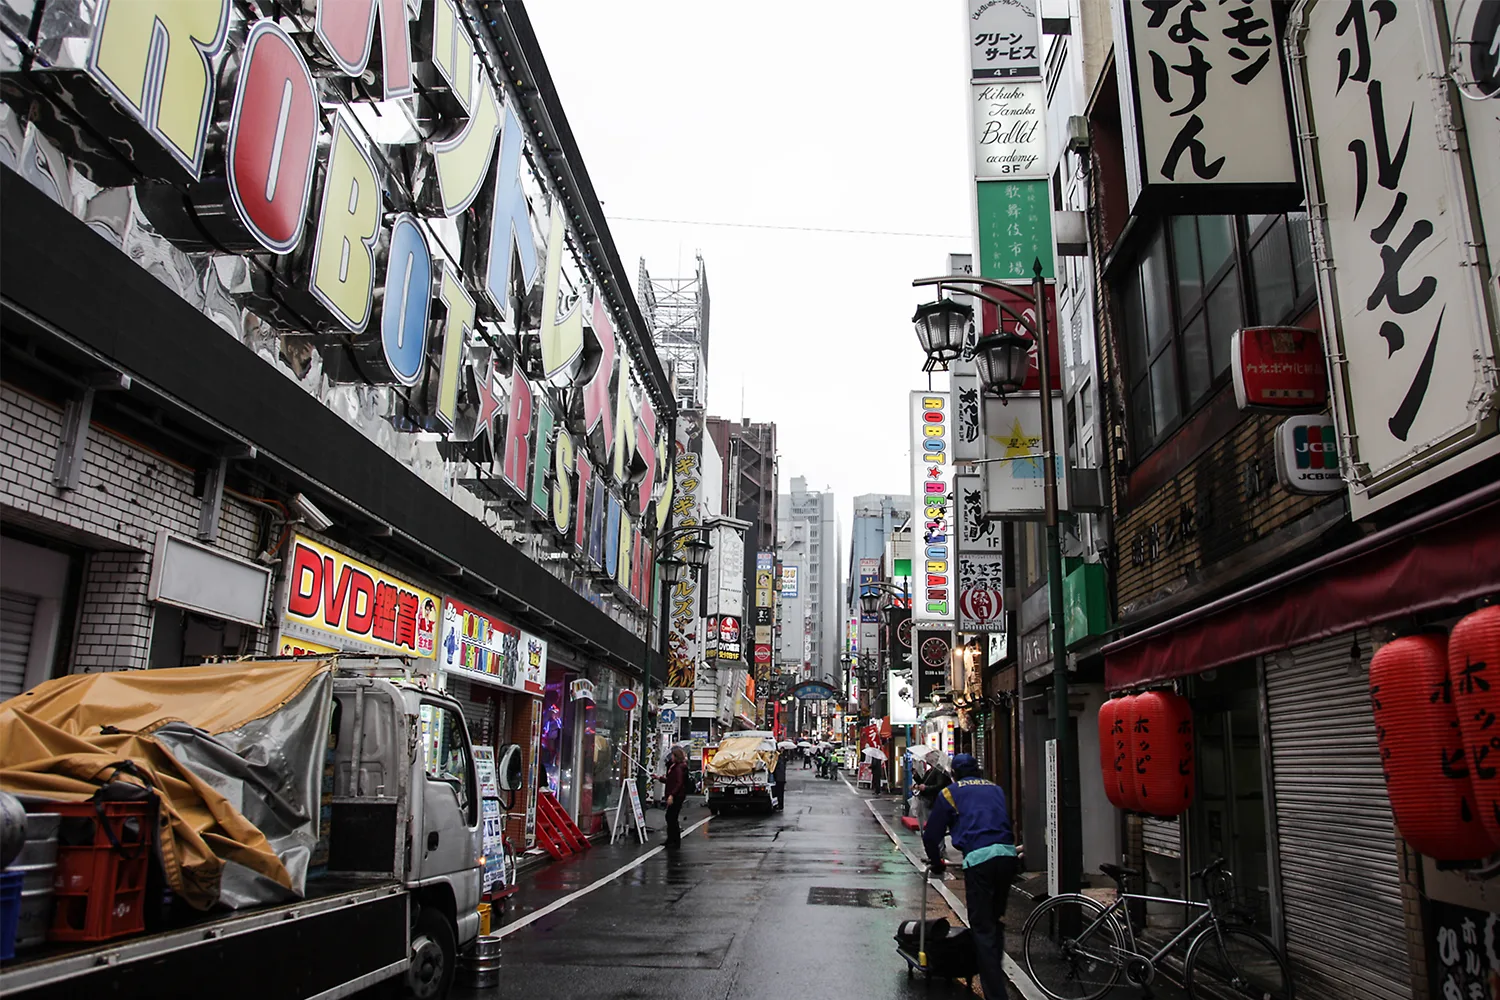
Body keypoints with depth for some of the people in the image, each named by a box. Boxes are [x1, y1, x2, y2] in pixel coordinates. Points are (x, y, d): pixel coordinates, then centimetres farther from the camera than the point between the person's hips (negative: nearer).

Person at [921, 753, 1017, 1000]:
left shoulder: (950, 793, 13)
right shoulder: (995, 789, 24)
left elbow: (931, 834, 14)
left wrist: (937, 863, 30)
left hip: (978, 858, -4)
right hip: (1007, 854, 5)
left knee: (982, 928, 1)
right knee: (996, 920, 20)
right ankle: (996, 976, 26)